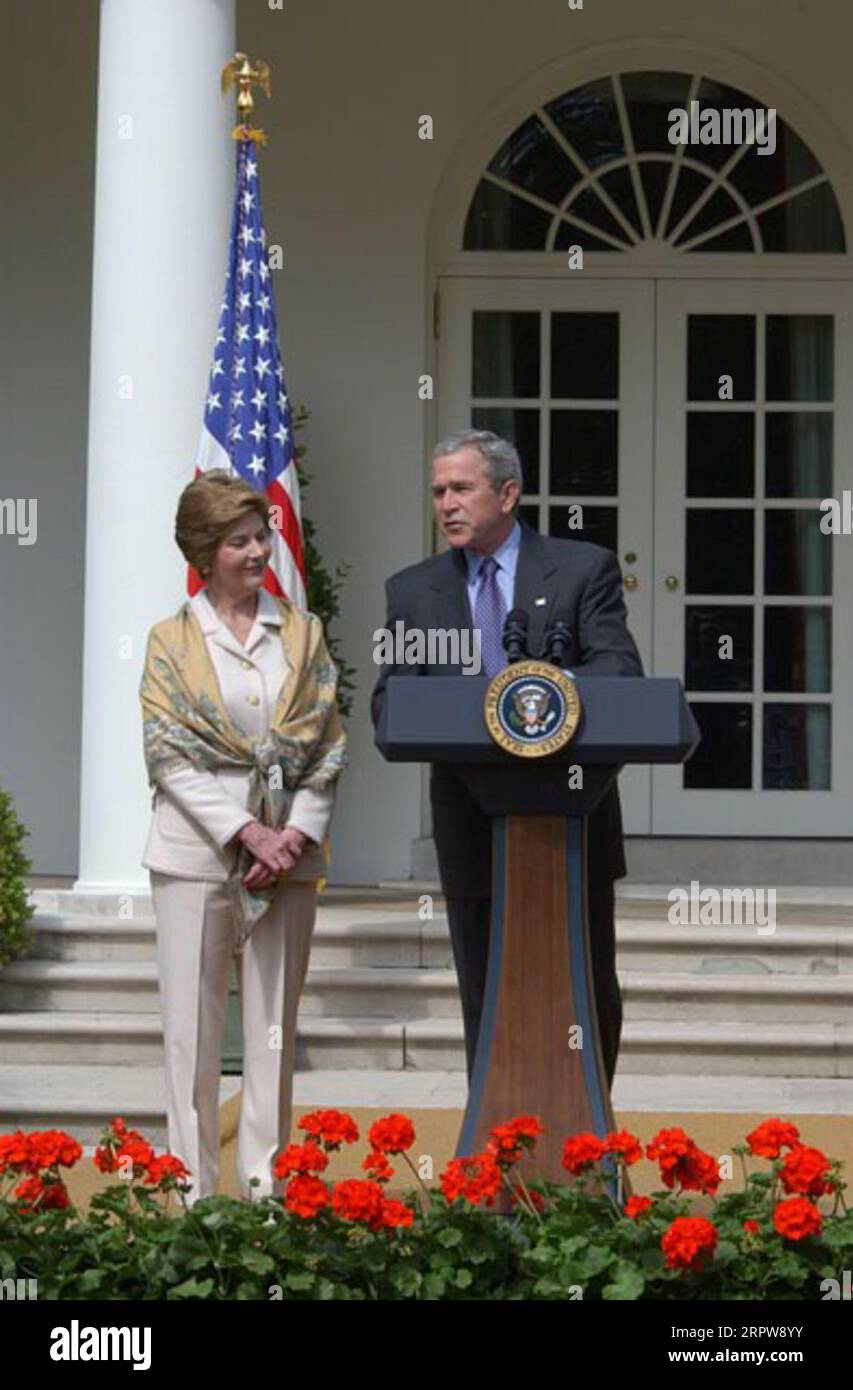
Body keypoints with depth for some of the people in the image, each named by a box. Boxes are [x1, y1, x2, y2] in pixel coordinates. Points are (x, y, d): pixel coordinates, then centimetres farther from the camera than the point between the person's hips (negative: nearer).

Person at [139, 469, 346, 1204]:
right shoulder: (172, 639, 4)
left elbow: (329, 744, 7)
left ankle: (267, 1185, 11)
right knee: (193, 1022, 0)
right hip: (198, 847, -2)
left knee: (275, 1024, 5)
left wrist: (297, 831, -8)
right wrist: (248, 833, -13)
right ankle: (192, 1187, 6)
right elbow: (169, 755, -4)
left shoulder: (302, 633, 10)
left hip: (289, 848, 2)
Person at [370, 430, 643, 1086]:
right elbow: (388, 701, 3)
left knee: (591, 996, 7)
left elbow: (621, 670, -9)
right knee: (486, 1002, 5)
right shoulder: (412, 590, 9)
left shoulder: (585, 569, 2)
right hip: (472, 828, 2)